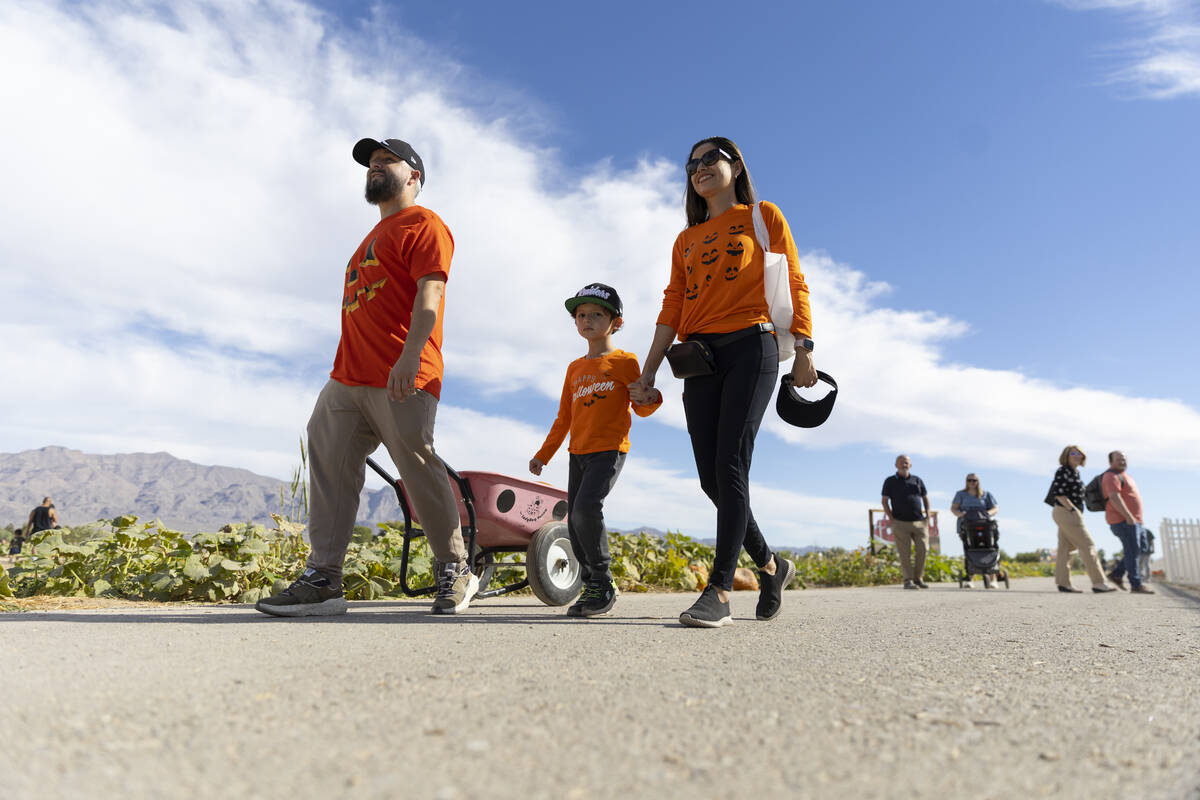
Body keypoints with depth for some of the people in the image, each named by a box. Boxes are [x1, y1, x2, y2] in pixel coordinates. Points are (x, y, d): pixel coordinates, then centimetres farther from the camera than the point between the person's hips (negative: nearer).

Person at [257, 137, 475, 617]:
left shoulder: (423, 224, 2)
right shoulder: (377, 236, 30)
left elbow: (428, 296, -13)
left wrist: (409, 357, -26)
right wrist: (348, 368, 22)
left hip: (402, 381, -9)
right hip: (347, 379, 9)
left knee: (420, 474, -5)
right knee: (328, 467, 1)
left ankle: (454, 571, 10)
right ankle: (323, 579, 4)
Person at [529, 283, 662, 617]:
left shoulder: (624, 361, 1)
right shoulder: (574, 369, 18)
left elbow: (641, 408, 1)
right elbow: (564, 418, 22)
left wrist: (649, 398, -23)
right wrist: (543, 455, 19)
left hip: (609, 450, -6)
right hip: (578, 452, 6)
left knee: (586, 507, -23)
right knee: (575, 523, 3)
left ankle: (604, 584, -9)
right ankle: (592, 587, 15)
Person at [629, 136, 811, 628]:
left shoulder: (763, 217, 13)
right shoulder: (686, 240, 24)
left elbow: (794, 284, 5)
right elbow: (672, 306, 15)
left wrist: (804, 349, -6)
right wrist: (649, 370, 5)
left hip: (751, 347, -5)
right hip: (700, 357, 5)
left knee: (730, 466, -16)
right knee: (710, 476, -1)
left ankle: (719, 591, -15)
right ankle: (770, 565, 18)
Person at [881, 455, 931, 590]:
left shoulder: (917, 480, 14)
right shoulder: (890, 481, 5)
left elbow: (925, 498, 20)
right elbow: (885, 501, 4)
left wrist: (928, 516, 8)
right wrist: (891, 519, -6)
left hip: (920, 522, 3)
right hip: (901, 523, -3)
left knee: (922, 550, -1)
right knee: (904, 553, -4)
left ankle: (918, 578, 13)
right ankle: (908, 580, 3)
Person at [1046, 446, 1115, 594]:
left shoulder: (1075, 472, 17)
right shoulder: (1063, 471, -11)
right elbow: (1059, 494, -18)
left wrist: (1077, 512, 15)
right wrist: (1073, 510, -19)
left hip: (1068, 514, 9)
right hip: (1066, 513, -9)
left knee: (1065, 548, 7)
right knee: (1087, 545, -8)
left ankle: (1063, 583, 9)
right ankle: (1098, 583, -6)